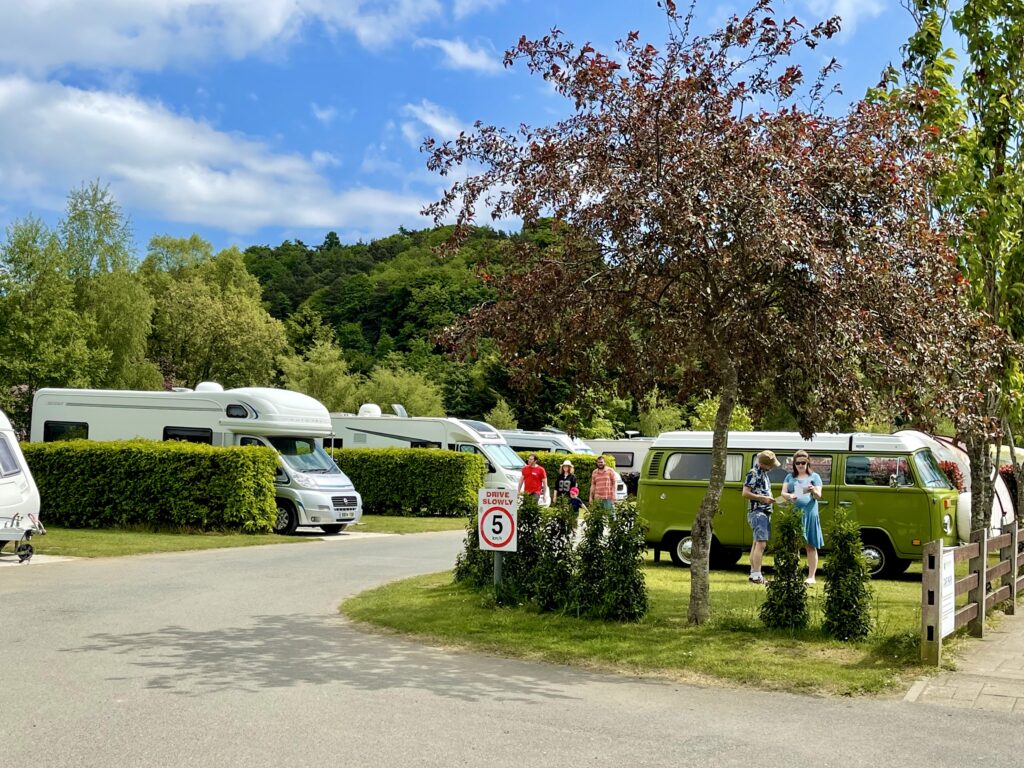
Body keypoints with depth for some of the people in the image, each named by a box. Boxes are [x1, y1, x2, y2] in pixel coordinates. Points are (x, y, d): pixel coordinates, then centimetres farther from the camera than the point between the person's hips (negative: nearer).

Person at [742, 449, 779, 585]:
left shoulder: (764, 473, 17)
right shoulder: (753, 474, -12)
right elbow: (745, 493, -17)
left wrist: (769, 499, 11)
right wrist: (762, 498, -18)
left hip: (765, 512, 10)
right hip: (757, 512, -10)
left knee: (757, 543, 11)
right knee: (761, 543, -14)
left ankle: (753, 574, 14)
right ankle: (756, 575, -15)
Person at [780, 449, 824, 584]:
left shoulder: (814, 477, 8)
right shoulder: (790, 477, 15)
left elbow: (818, 496, 1)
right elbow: (783, 493, 7)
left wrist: (813, 491, -23)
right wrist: (789, 496, -17)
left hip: (809, 514, -2)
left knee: (810, 546, -2)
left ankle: (811, 576, 0)